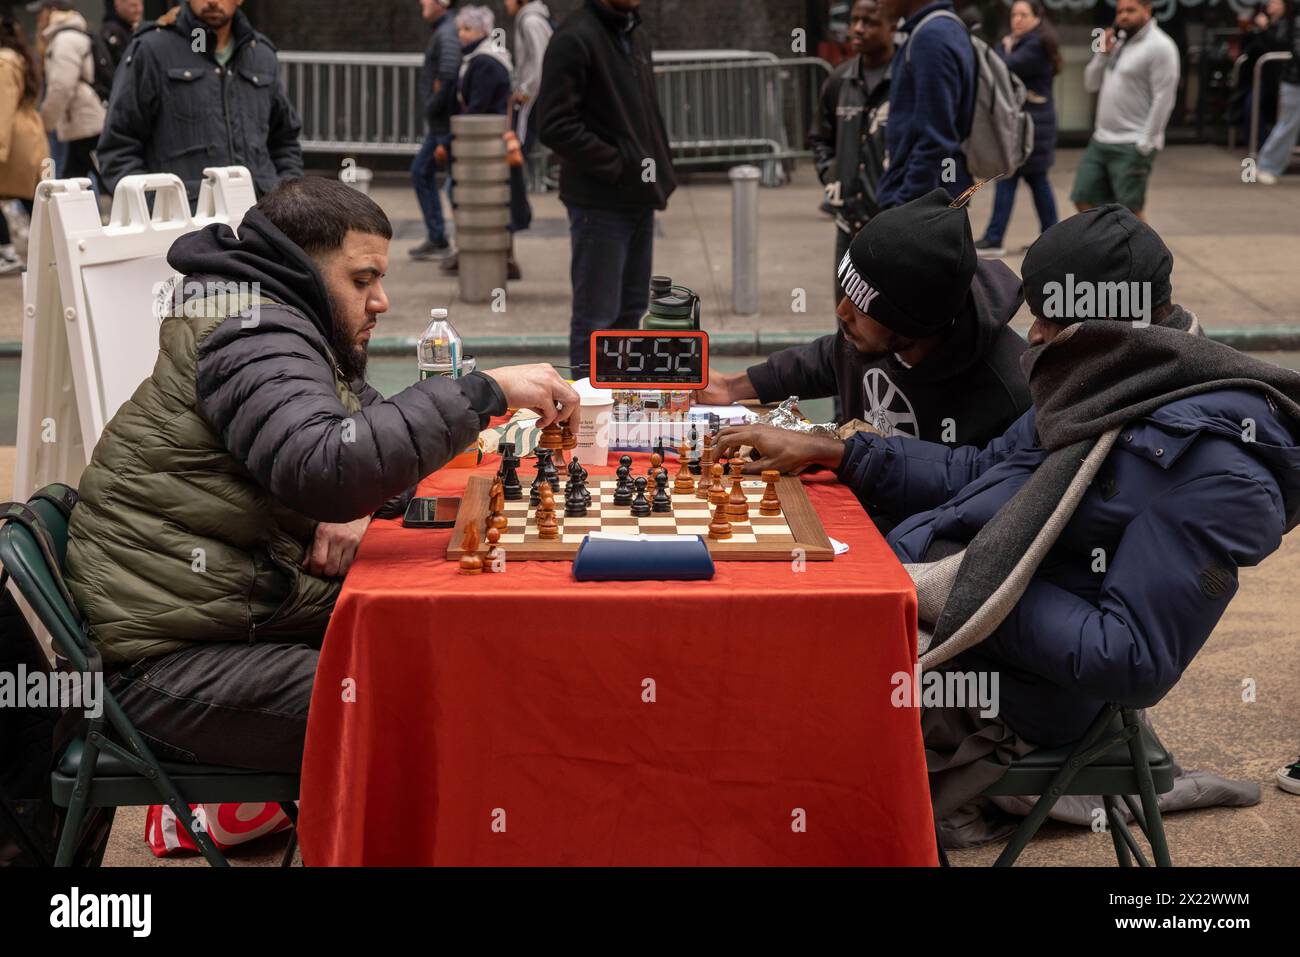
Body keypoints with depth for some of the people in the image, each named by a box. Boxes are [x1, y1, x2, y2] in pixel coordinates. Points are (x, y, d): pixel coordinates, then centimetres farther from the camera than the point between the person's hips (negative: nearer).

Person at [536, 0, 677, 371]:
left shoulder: (635, 36, 14)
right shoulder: (574, 38, -13)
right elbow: (555, 125, -19)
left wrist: (661, 169, 9)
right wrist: (617, 166, -17)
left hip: (639, 198, 8)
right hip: (600, 202, -8)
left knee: (630, 309, 15)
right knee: (597, 317, -2)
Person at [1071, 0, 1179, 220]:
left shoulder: (1159, 46, -11)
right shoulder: (1118, 43, 15)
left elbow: (1163, 99, -16)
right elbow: (1091, 84, 16)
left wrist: (1145, 144, -19)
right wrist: (1103, 53, -1)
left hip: (1132, 146, -8)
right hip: (1100, 140, 8)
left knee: (1130, 209, -6)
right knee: (1084, 199, 7)